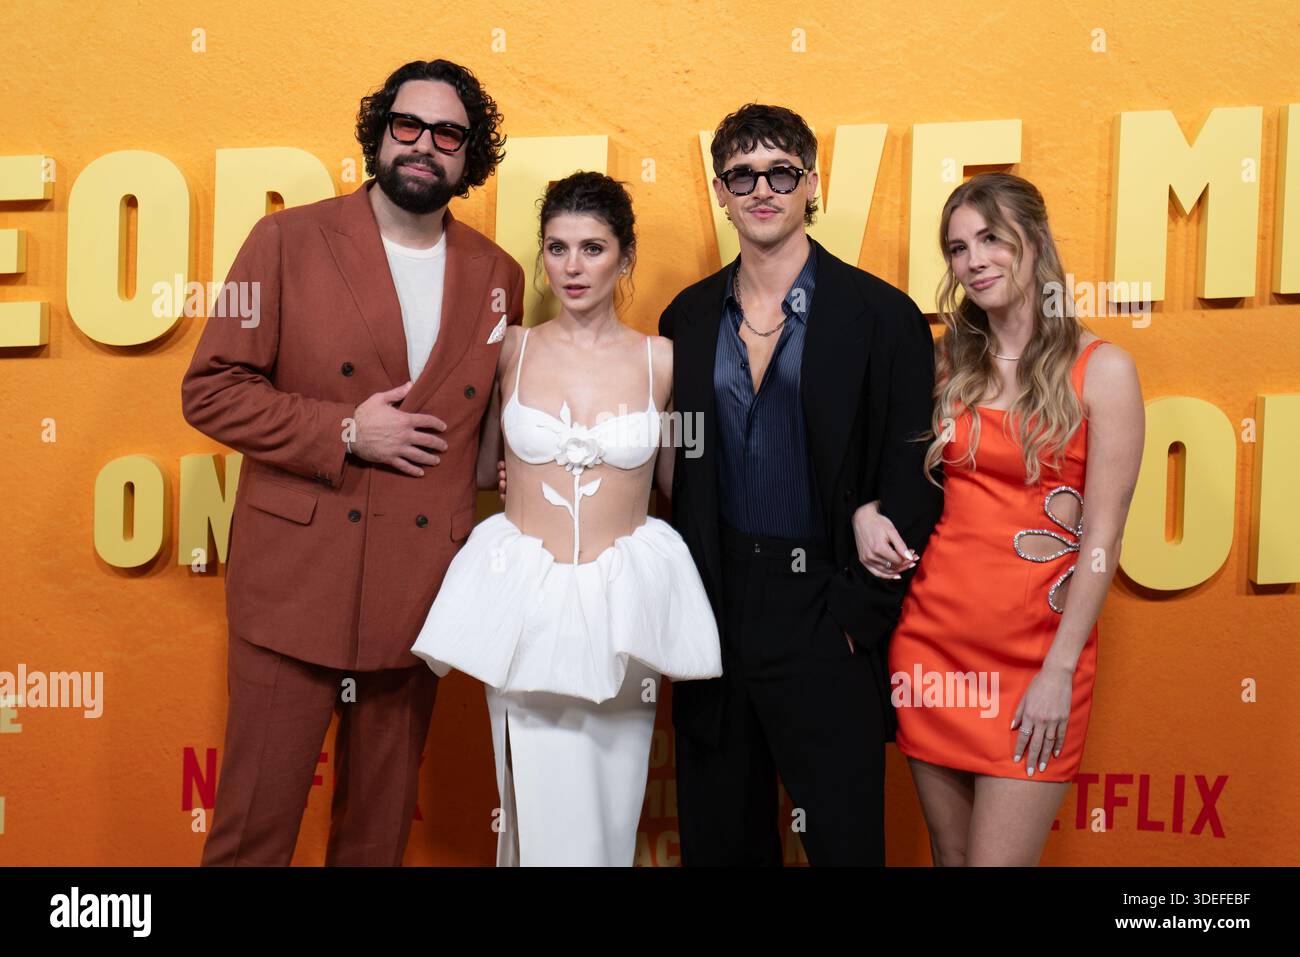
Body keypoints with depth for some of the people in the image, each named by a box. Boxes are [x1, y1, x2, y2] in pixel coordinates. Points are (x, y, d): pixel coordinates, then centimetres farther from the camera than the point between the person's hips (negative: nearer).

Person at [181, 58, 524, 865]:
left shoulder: (499, 276, 8)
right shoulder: (289, 241, -1)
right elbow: (210, 389, -3)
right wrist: (342, 434, -12)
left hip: (419, 588, 3)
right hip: (296, 580, -2)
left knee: (381, 827, 15)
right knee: (256, 823, 5)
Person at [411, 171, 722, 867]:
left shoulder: (662, 361, 0)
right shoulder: (510, 349, 1)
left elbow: (679, 478, 9)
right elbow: (479, 469, 10)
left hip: (622, 600, 0)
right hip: (524, 597, 0)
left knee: (610, 808, 10)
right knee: (541, 808, 5)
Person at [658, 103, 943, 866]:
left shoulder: (882, 315, -5)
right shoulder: (689, 317, 7)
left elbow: (912, 485, -7)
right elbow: (676, 469, 11)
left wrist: (858, 611, -11)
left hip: (824, 622, -3)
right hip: (716, 611, 4)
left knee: (843, 836, 7)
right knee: (719, 836, 15)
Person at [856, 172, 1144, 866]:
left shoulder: (1101, 368, -6)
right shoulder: (946, 360, 8)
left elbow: (1102, 534, -8)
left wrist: (1060, 670, -12)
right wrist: (870, 510, 0)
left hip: (1036, 647, -4)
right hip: (933, 634, 4)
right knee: (949, 854, 14)